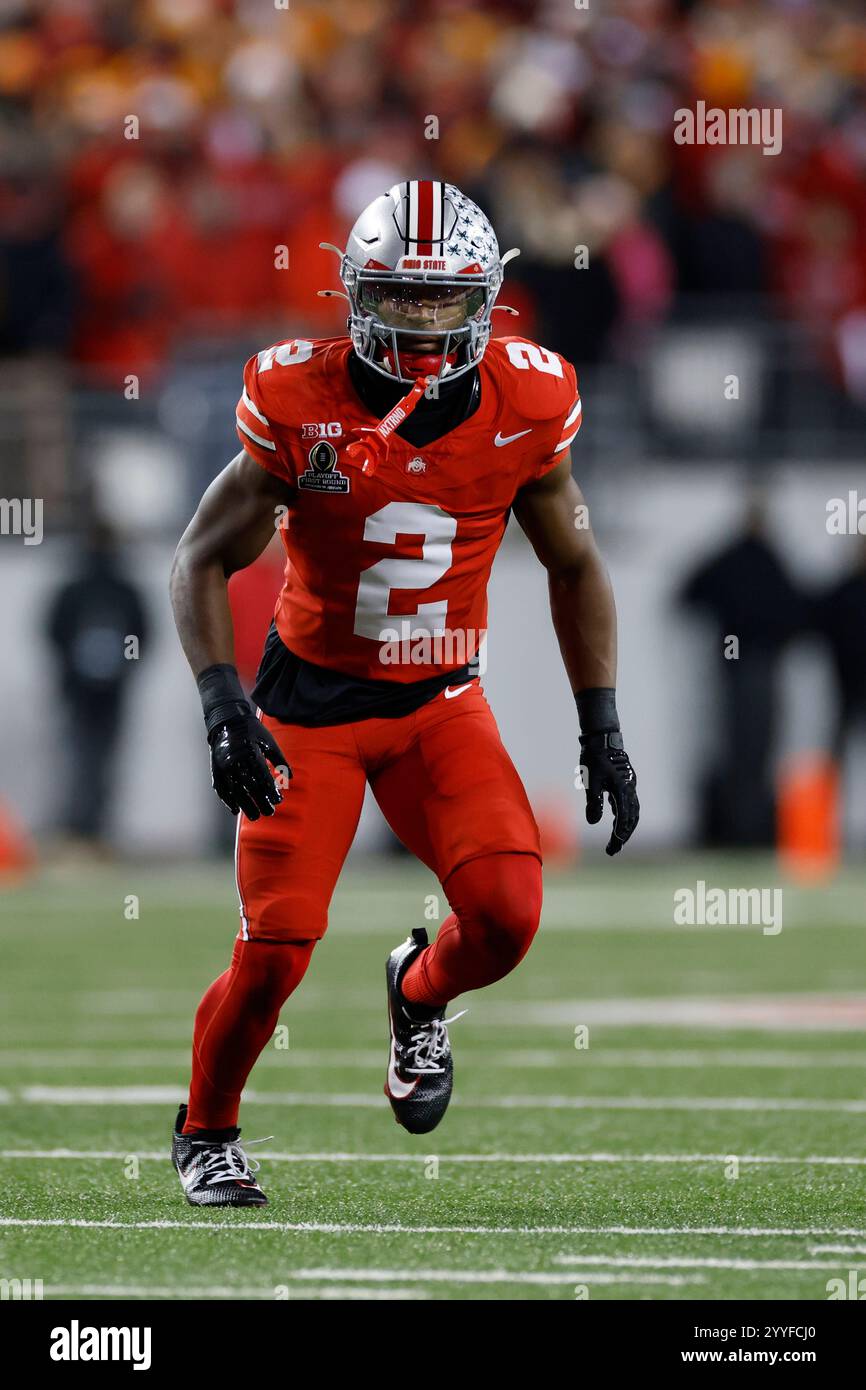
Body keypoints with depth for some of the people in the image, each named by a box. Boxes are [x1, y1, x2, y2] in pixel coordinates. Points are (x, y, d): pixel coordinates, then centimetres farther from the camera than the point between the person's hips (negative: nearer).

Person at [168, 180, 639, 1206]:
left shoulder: (523, 407, -9)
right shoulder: (301, 403, -16)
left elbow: (573, 567, 7)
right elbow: (203, 561, -6)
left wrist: (601, 728, 3)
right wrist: (220, 702, -20)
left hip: (442, 702, 2)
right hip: (312, 700, -2)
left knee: (506, 917, -17)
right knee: (275, 954, -7)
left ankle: (419, 995, 20)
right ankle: (205, 1133, 22)